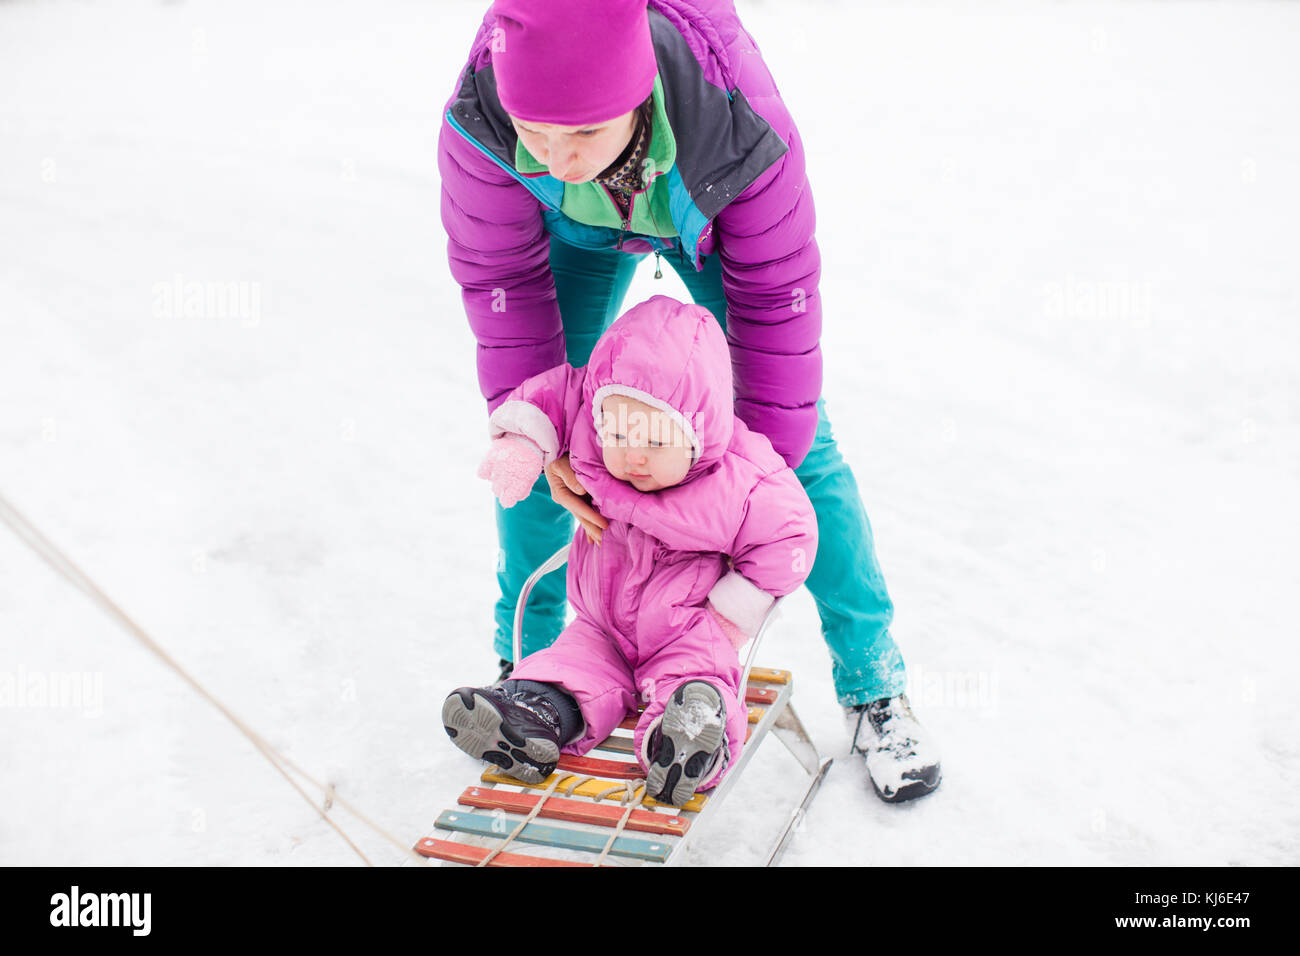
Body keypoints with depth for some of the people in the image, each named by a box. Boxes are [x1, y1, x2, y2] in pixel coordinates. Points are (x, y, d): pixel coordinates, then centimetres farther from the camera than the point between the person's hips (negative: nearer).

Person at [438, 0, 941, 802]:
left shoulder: (738, 118, -44)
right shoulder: (479, 119, -38)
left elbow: (777, 289, -29)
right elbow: (502, 279, -21)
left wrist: (769, 461, -25)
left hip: (709, 217, -1)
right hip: (579, 230, 2)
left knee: (801, 434, -5)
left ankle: (874, 684, 8)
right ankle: (526, 660, 22)